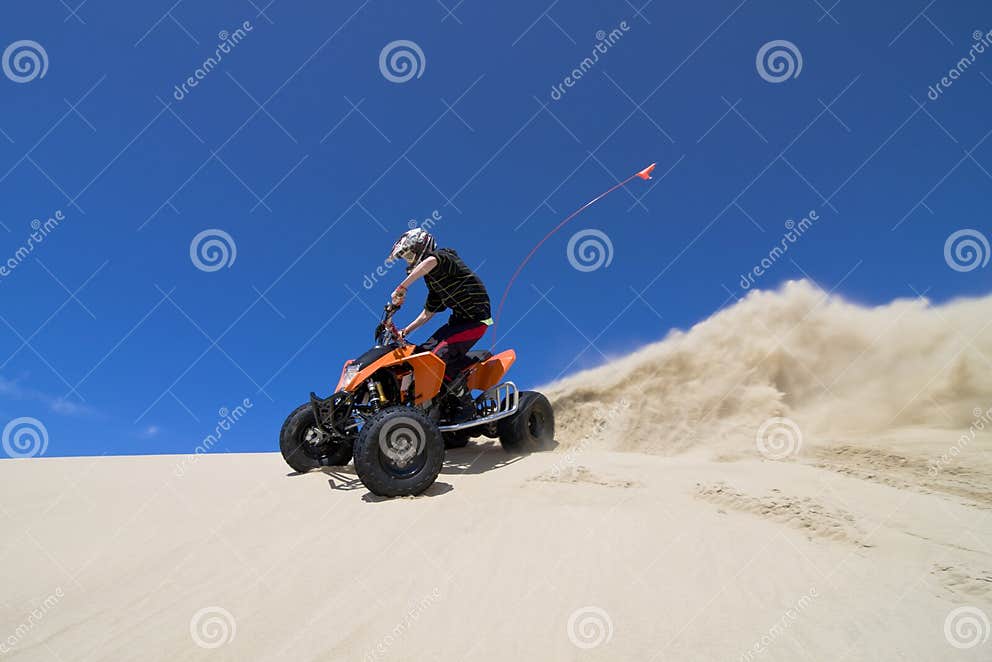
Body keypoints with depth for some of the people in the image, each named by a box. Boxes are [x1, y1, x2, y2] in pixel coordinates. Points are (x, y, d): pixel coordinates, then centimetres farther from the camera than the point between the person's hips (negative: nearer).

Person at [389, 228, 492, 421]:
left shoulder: (443, 256, -9)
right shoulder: (432, 279, 19)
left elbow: (430, 262, -35)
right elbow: (428, 313, 24)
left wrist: (402, 287, -38)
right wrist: (406, 331, 13)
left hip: (476, 318, -10)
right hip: (459, 318, 10)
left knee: (439, 356, -24)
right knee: (421, 352, 5)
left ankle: (465, 405, -14)